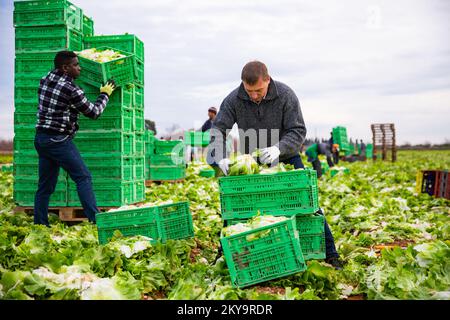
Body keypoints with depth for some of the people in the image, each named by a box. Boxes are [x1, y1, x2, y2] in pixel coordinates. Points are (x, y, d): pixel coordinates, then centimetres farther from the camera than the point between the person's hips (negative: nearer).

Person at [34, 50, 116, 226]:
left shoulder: (45, 80, 7)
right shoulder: (71, 90, -14)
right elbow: (94, 112, -3)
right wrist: (105, 94, 12)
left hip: (40, 138, 8)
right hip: (59, 140, -8)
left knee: (45, 185, 11)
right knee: (83, 177, -4)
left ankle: (40, 224, 14)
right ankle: (95, 220, -7)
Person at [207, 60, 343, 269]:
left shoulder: (286, 95, -21)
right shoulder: (234, 100, -17)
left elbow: (298, 131, -22)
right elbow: (218, 130, -18)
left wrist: (278, 148, -41)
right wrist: (221, 158, -36)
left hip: (286, 157, -2)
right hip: (251, 161, 2)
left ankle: (329, 252, 7)